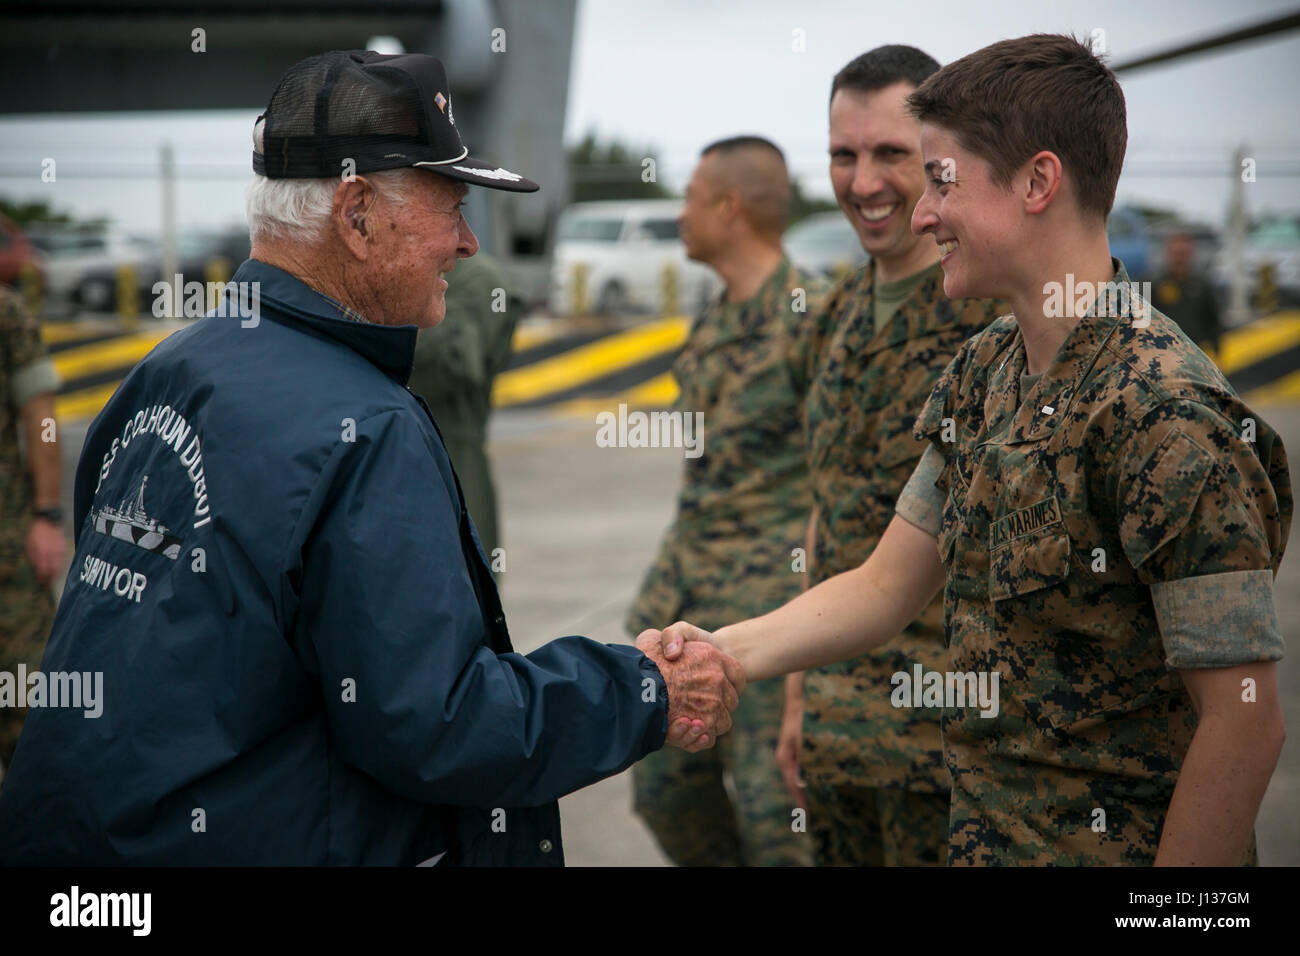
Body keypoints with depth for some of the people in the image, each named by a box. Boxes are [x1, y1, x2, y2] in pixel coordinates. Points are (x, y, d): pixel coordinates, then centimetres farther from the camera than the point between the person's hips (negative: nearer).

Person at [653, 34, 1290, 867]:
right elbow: (886, 587, 8)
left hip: (1108, 845, -8)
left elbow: (1247, 721, -22)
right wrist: (726, 652, -7)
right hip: (983, 830, 8)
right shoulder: (982, 372, 4)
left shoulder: (1164, 414, -23)